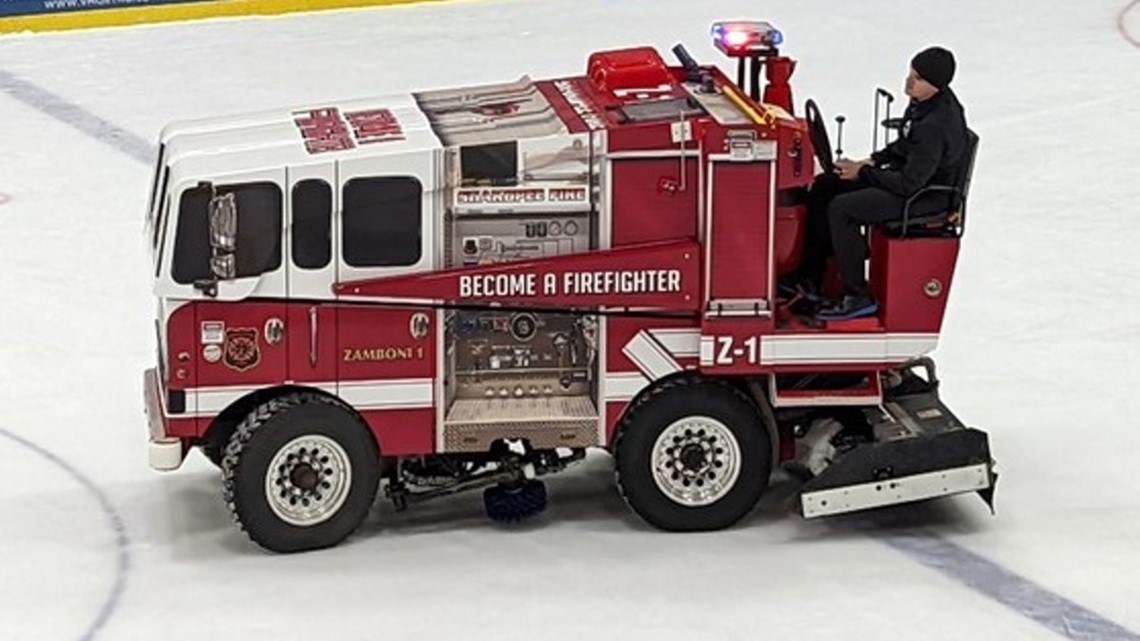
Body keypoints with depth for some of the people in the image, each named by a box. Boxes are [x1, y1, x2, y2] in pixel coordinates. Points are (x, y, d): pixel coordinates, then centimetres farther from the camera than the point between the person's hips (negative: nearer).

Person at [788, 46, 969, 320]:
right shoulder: (924, 101, 1)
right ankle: (810, 276, 12)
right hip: (908, 174, 10)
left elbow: (909, 184, -27)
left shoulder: (936, 125, -29)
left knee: (841, 209, -22)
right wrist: (873, 161, 5)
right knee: (824, 186, 5)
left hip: (928, 193, -10)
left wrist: (862, 172, -16)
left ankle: (858, 297, -13)